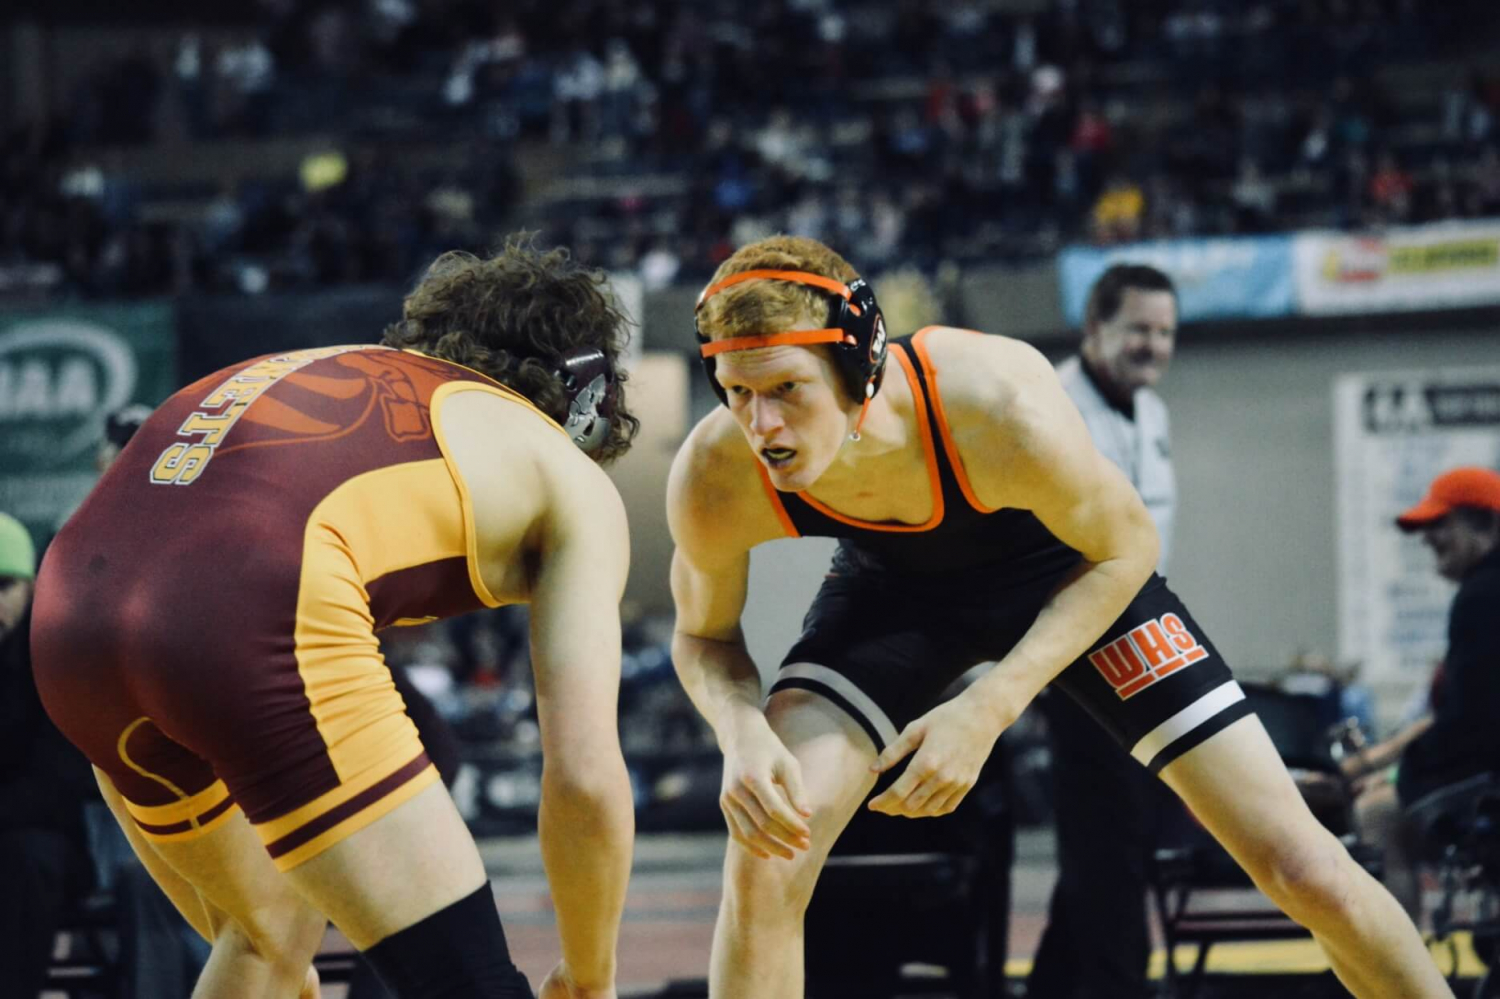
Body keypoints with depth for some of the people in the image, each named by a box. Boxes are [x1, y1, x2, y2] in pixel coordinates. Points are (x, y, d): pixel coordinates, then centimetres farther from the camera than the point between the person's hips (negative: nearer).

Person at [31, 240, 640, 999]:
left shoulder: (318, 371, 37)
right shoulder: (570, 479, 20)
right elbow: (586, 776, 10)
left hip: (68, 609, 7)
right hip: (255, 622, -7)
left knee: (268, 938, 30)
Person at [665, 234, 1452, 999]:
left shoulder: (1001, 407, -40)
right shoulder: (714, 479, -31)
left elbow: (1123, 547, -20)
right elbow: (704, 635, -10)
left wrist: (989, 709, -30)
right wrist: (742, 732, -33)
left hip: (1073, 574, -2)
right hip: (892, 589, 2)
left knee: (1302, 868, -6)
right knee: (764, 861, -21)